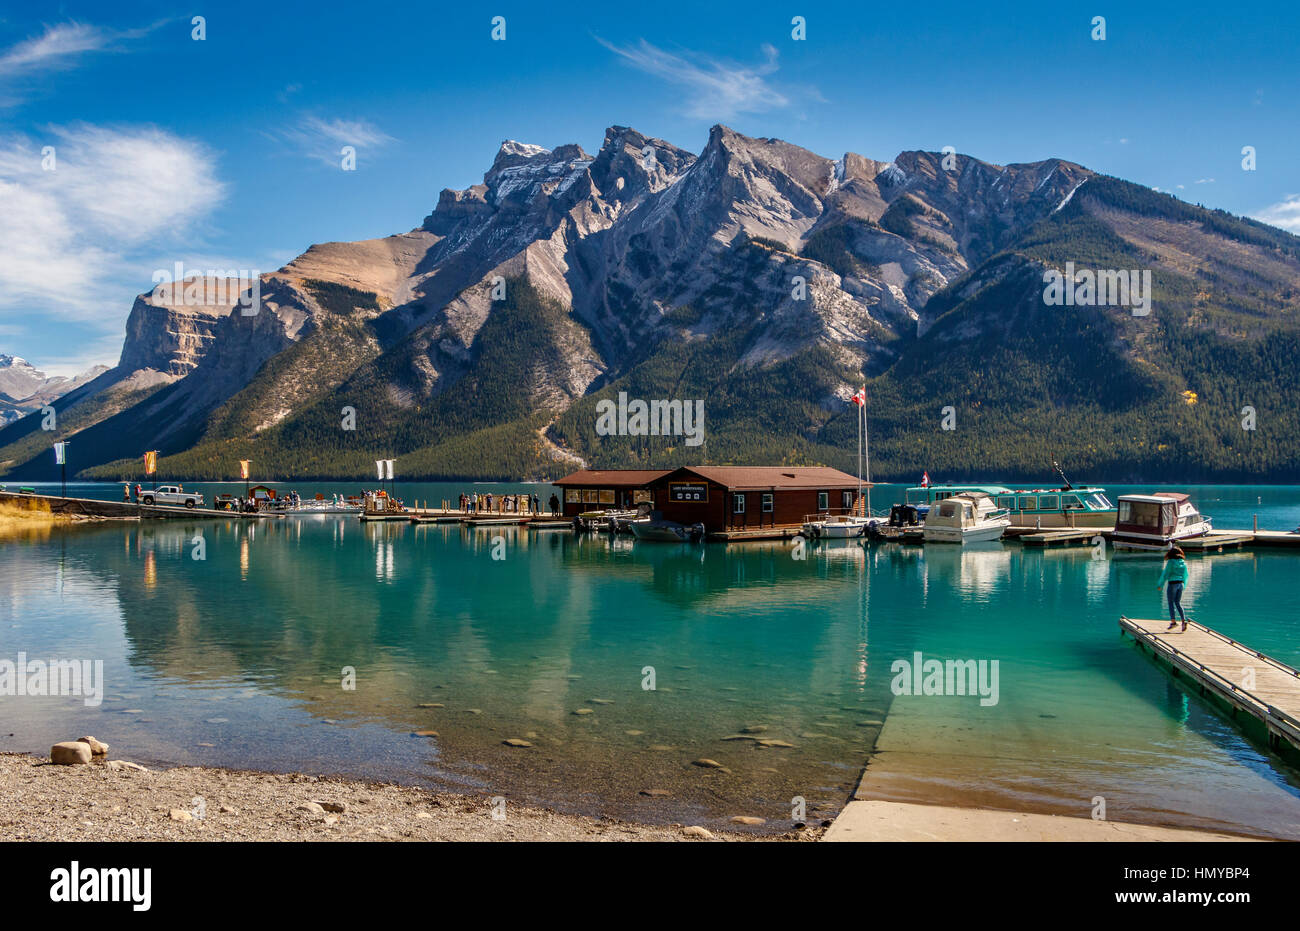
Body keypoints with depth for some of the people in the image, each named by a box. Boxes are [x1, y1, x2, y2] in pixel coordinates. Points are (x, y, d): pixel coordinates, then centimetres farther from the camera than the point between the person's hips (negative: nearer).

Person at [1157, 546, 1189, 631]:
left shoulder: (1171, 562, -10)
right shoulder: (1183, 562, 7)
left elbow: (1165, 574, -9)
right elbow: (1185, 575, 15)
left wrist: (1160, 585, -4)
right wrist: (1184, 585, 29)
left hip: (1172, 584, -5)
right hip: (1180, 584, 5)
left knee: (1171, 603, 2)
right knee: (1178, 603, 11)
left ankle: (1173, 621, -4)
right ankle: (1184, 620, -2)